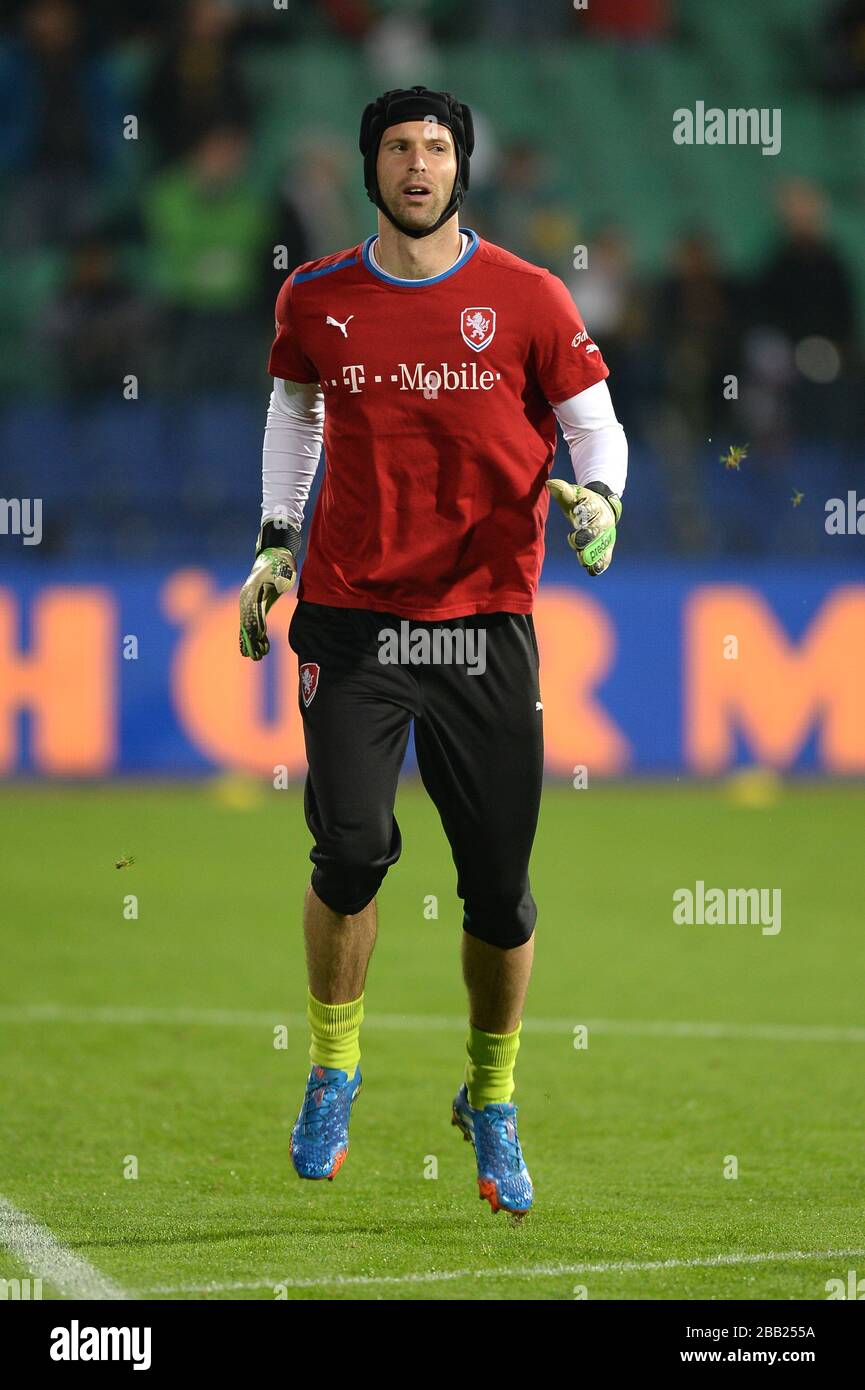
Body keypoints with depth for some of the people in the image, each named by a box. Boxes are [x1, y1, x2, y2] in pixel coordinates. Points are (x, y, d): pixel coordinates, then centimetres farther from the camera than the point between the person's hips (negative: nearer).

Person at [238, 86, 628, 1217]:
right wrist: (275, 543, 17)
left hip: (484, 621, 0)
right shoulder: (317, 299, 5)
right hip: (351, 608, 0)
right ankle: (334, 1068, 8)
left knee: (499, 883, 2)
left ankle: (491, 1102, 24)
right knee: (352, 846, -16)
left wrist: (596, 498, -15)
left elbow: (594, 421, 6)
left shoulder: (526, 298, -1)